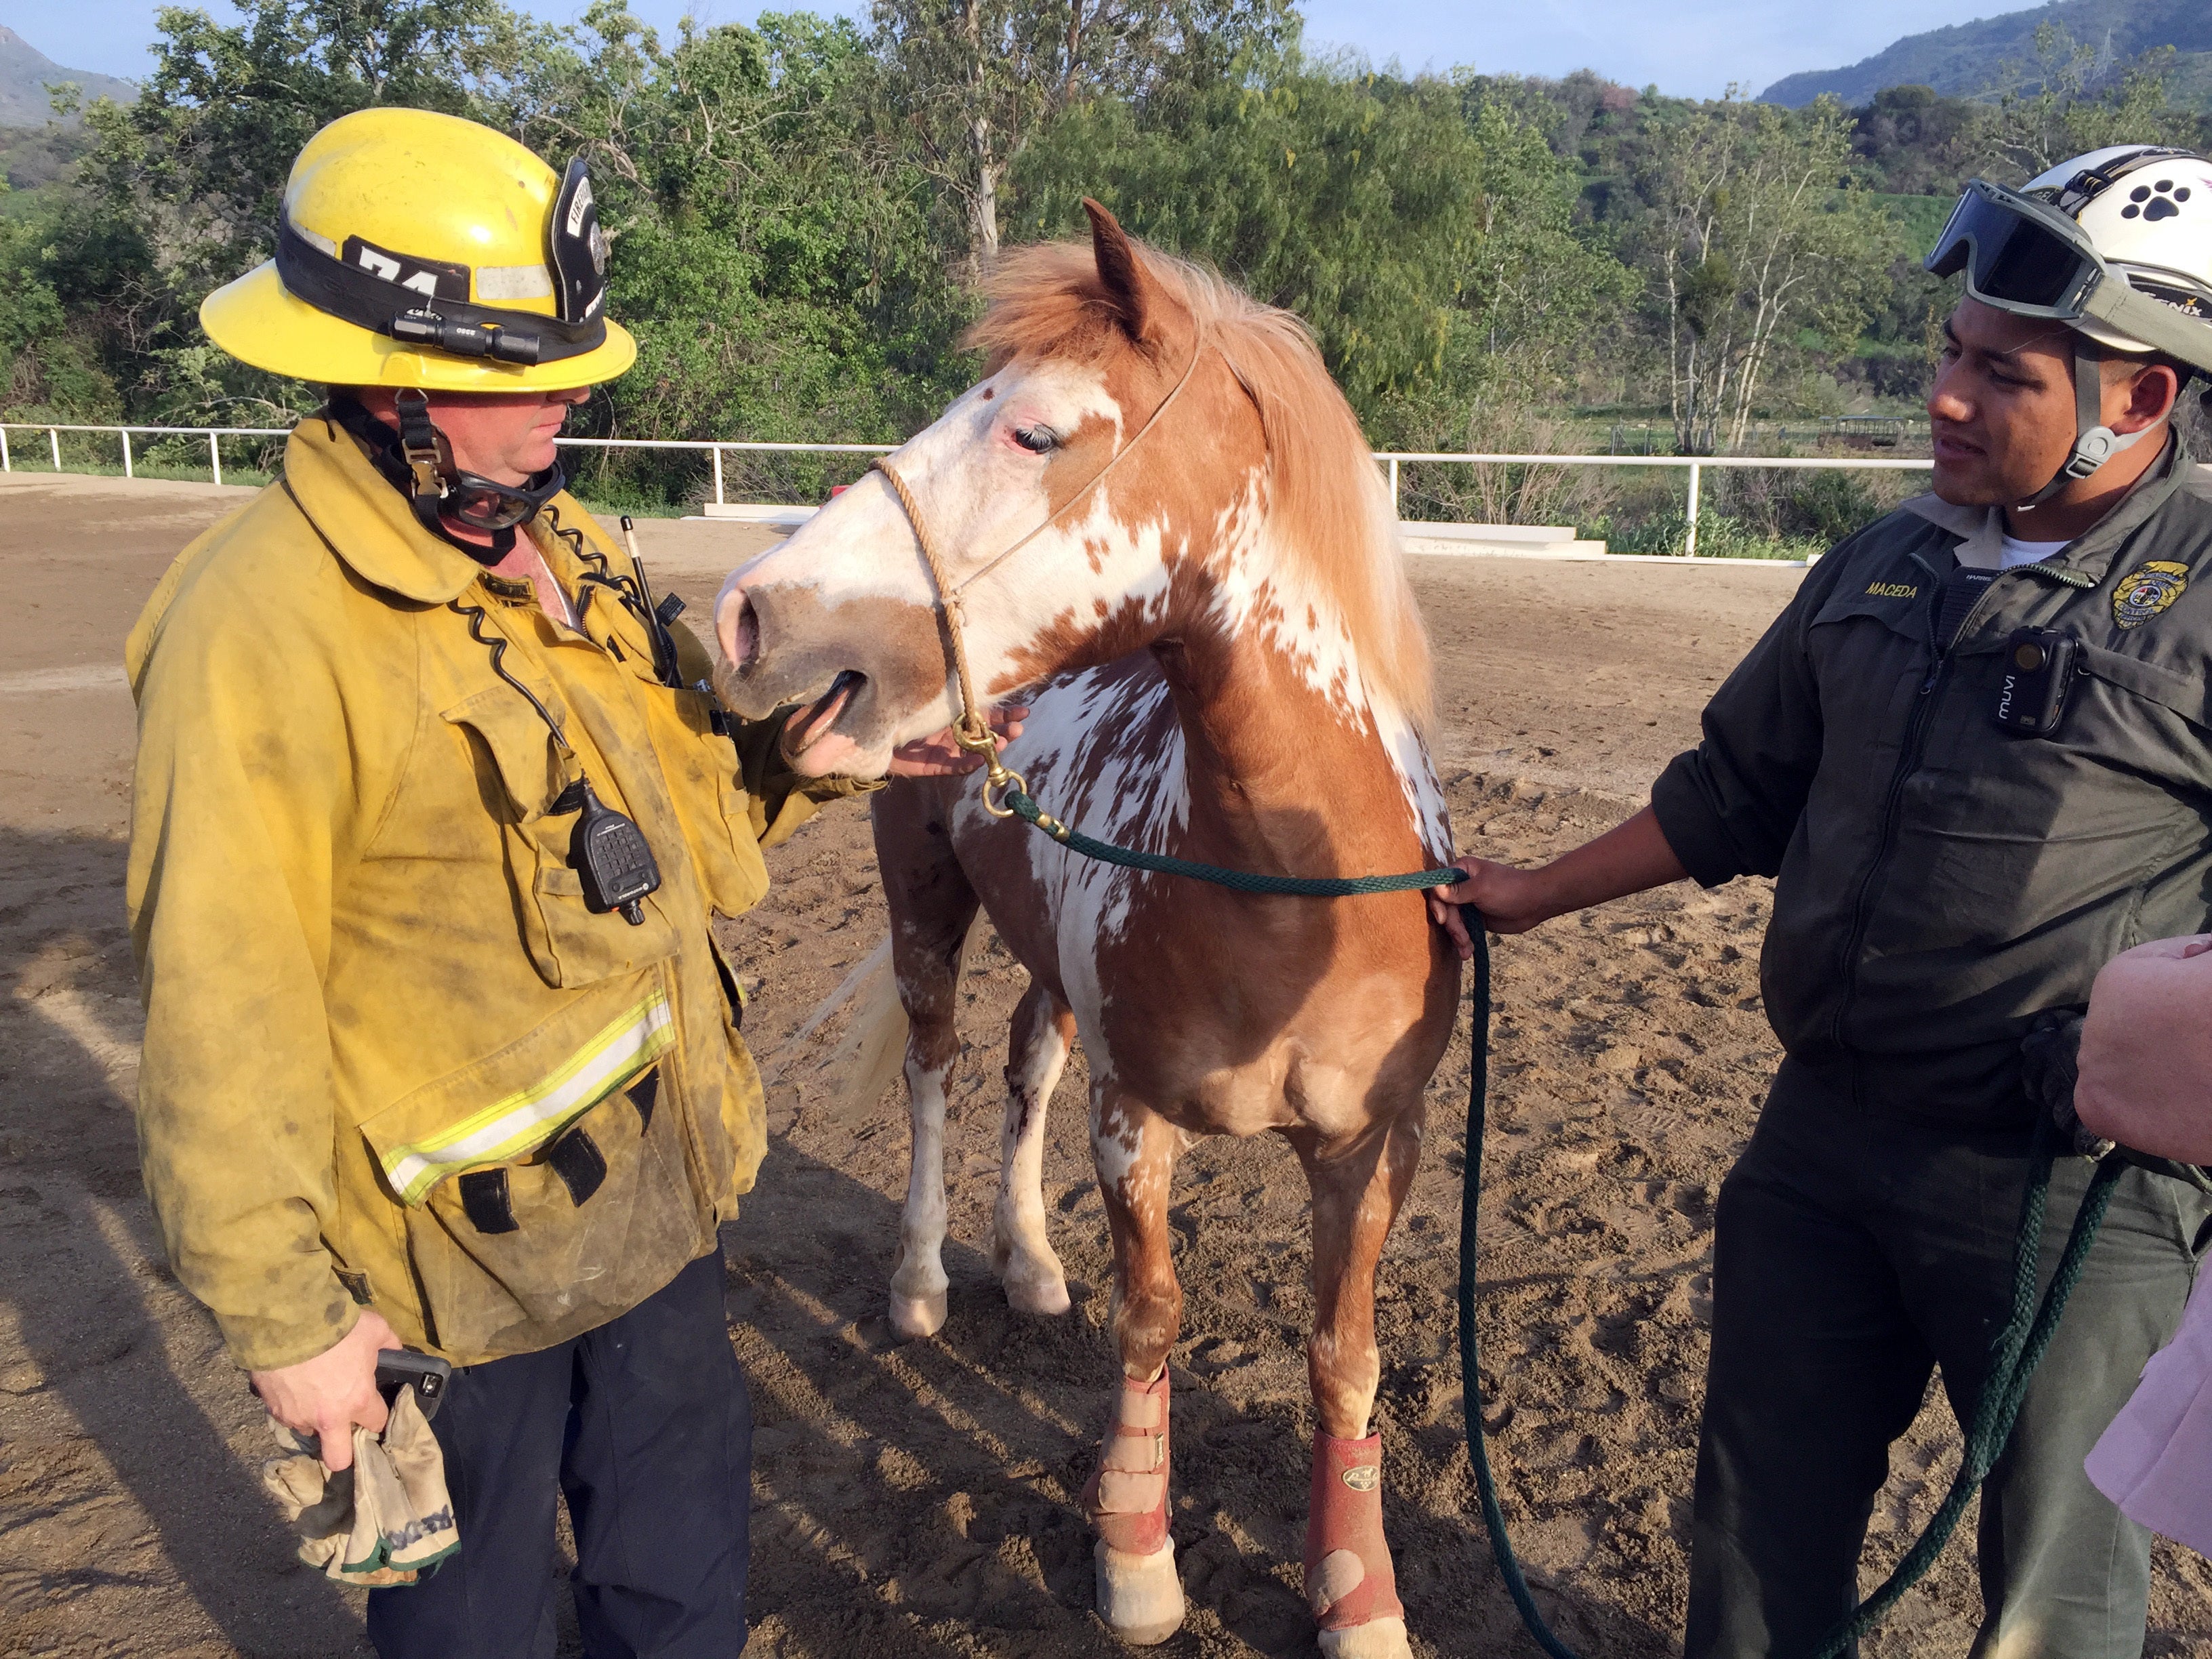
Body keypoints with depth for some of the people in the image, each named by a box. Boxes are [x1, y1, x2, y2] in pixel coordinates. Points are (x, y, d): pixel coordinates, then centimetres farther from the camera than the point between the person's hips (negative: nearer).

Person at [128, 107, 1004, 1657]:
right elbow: (226, 1016, -21)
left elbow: (683, 798, 13)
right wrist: (287, 1314, -16)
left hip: (657, 1183, 7)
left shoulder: (563, 546, 2)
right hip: (463, 1252, -7)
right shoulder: (266, 623, -24)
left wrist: (818, 750, -5)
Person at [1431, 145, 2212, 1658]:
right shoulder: (1888, 565, 5)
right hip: (1823, 1137, 5)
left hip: (2076, 1192, -5)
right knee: (1764, 1518, 20)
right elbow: (1735, 793, 14)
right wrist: (1537, 896, 15)